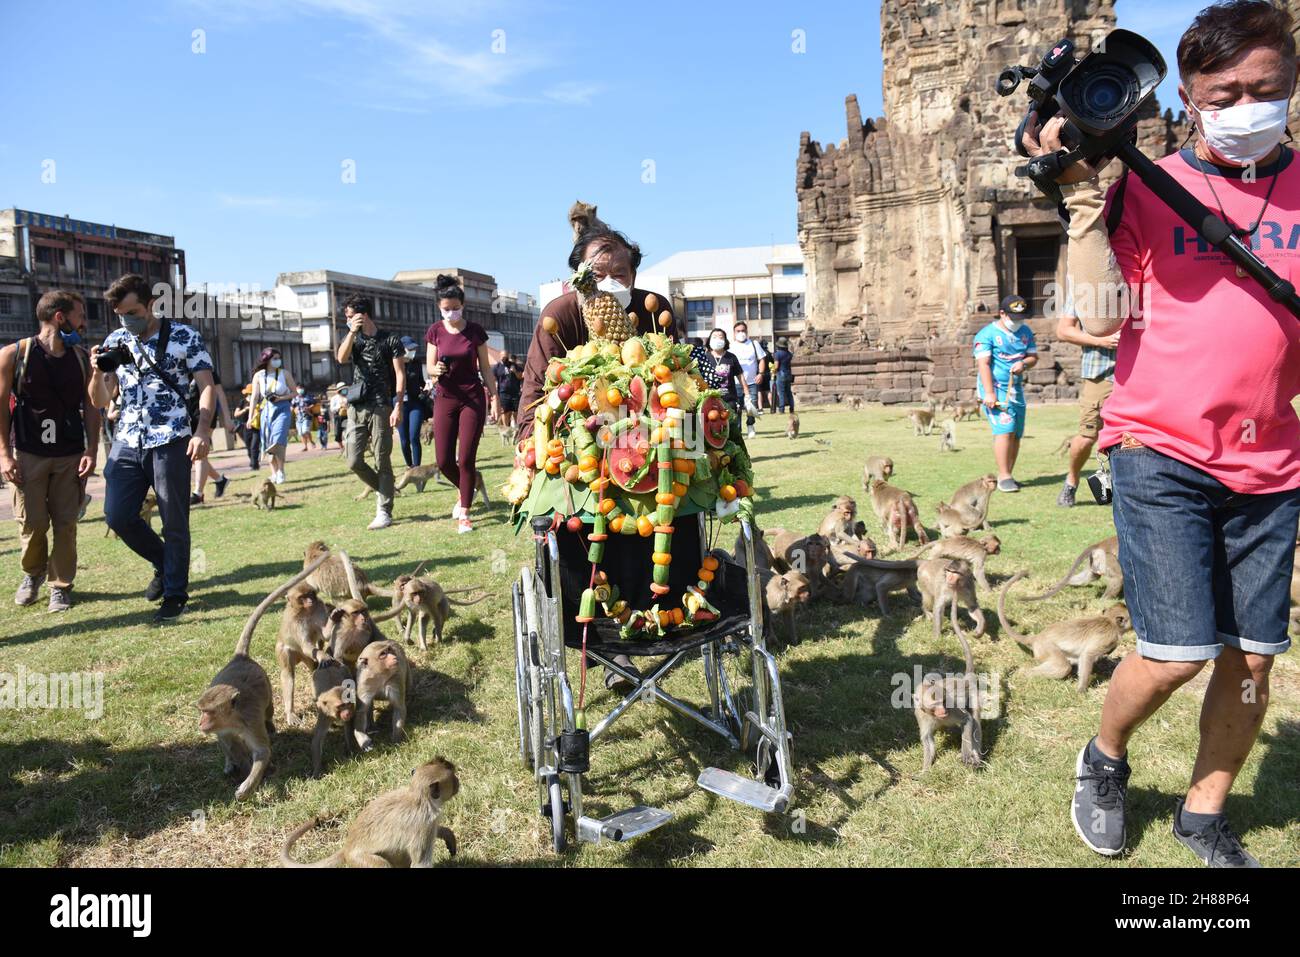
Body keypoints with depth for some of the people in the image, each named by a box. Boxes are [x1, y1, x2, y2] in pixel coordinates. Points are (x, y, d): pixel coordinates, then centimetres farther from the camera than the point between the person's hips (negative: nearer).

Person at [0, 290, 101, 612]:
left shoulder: (82, 358, 4)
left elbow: (91, 407, 5)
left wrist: (92, 451, -5)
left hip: (71, 456, 2)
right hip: (29, 455, -2)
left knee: (66, 523, 3)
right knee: (33, 523, 0)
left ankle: (61, 585, 17)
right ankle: (32, 573, 28)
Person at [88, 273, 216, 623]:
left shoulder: (184, 336, -3)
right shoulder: (114, 341, 10)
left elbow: (207, 386, -8)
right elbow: (100, 401, 10)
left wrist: (202, 431, -23)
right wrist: (97, 371, -12)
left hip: (171, 441, -5)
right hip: (127, 441, 5)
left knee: (174, 521, 1)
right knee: (117, 516, 1)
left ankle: (175, 593, 15)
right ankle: (164, 563, 27)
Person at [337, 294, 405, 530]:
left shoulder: (390, 340, 1)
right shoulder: (352, 338, 14)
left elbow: (400, 375, -3)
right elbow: (341, 359, -6)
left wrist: (398, 407, -12)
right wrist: (353, 332, -13)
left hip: (381, 407, -5)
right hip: (356, 407, 5)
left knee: (382, 462, -3)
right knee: (354, 461, 1)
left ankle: (384, 512, 3)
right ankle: (383, 491, 24)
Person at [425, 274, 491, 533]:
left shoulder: (475, 331, -3)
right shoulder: (435, 331, 1)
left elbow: (485, 368, 3)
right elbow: (430, 368, 2)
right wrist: (436, 369, -21)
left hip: (473, 398, -2)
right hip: (445, 399, 2)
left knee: (466, 459, -5)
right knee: (444, 461, 1)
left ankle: (464, 514, 7)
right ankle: (465, 491, 32)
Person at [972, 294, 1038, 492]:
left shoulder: (1026, 332, 14)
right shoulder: (987, 334, -7)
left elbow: (1034, 357, 17)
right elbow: (983, 364, -14)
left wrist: (1023, 364, -9)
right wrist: (989, 393, -22)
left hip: (1016, 388, 7)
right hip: (995, 388, -7)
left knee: (1017, 433, 6)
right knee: (1005, 429, -18)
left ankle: (1008, 476, 15)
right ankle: (1003, 477, -16)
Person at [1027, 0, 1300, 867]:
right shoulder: (1147, 190, 0)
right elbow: (1103, 316, -10)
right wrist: (1081, 193, -12)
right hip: (1163, 452, -3)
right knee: (1177, 653, -9)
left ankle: (1205, 812, 29)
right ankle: (1104, 760, 21)